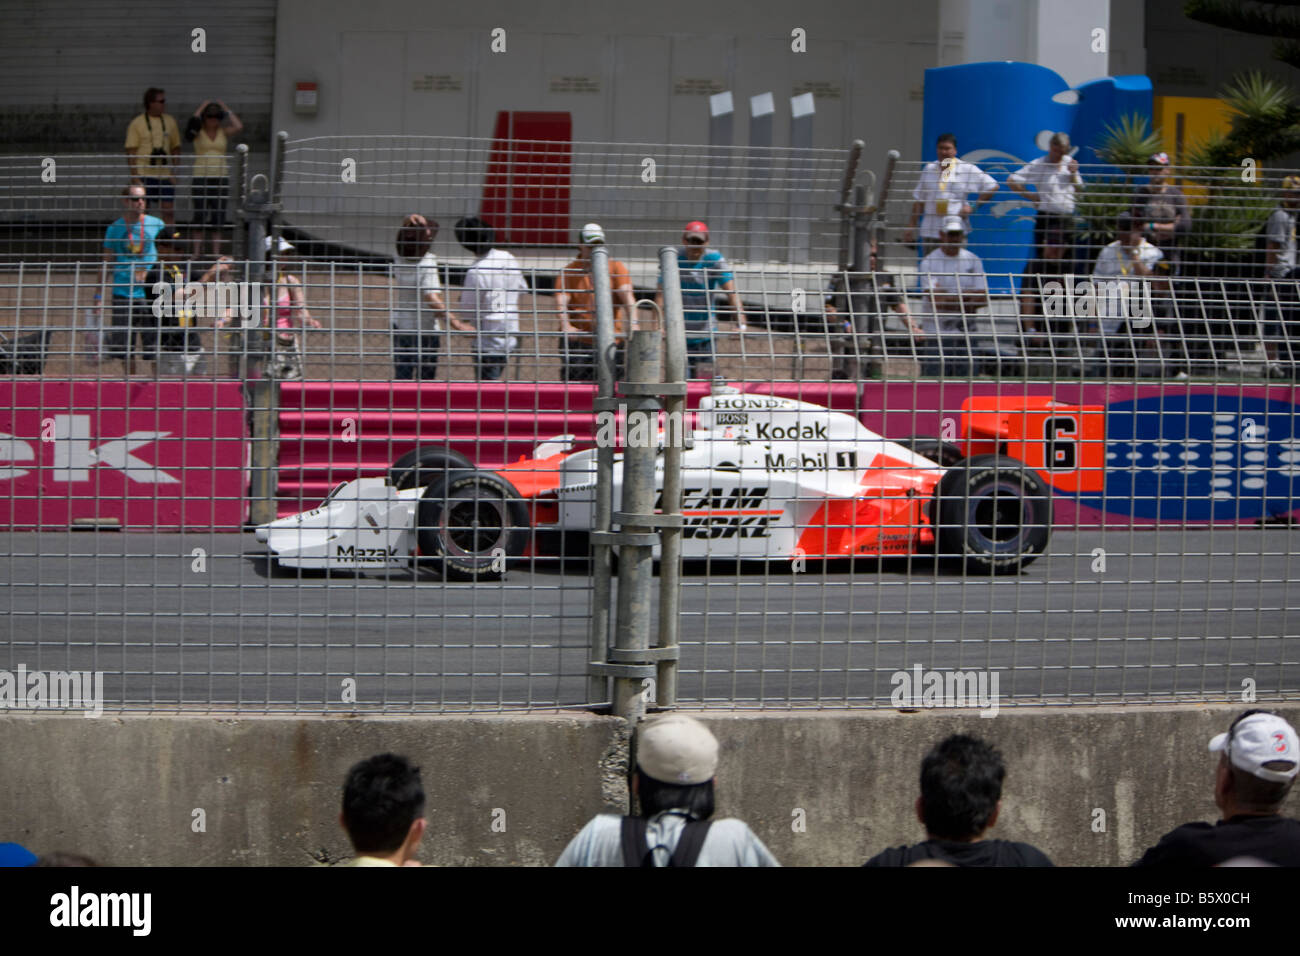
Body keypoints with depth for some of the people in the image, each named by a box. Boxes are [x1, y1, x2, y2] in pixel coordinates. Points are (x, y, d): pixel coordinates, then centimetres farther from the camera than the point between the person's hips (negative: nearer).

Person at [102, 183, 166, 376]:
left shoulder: (156, 225, 4)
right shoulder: (115, 228, 5)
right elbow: (106, 263, 9)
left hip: (151, 293, -1)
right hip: (123, 294, 1)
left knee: (154, 344, -2)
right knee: (124, 346, 3)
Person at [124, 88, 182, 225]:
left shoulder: (170, 121, 9)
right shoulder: (137, 124, -3)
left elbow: (176, 148, 14)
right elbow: (130, 153, -5)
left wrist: (174, 172, 4)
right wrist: (134, 178, -12)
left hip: (165, 176, 3)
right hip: (144, 175, -3)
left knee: (169, 211, -1)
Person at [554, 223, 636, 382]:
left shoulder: (616, 268, 8)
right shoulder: (568, 272, 7)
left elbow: (627, 296, -6)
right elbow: (561, 301, -8)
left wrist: (632, 322, -25)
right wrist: (566, 326, -28)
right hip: (579, 343, 0)